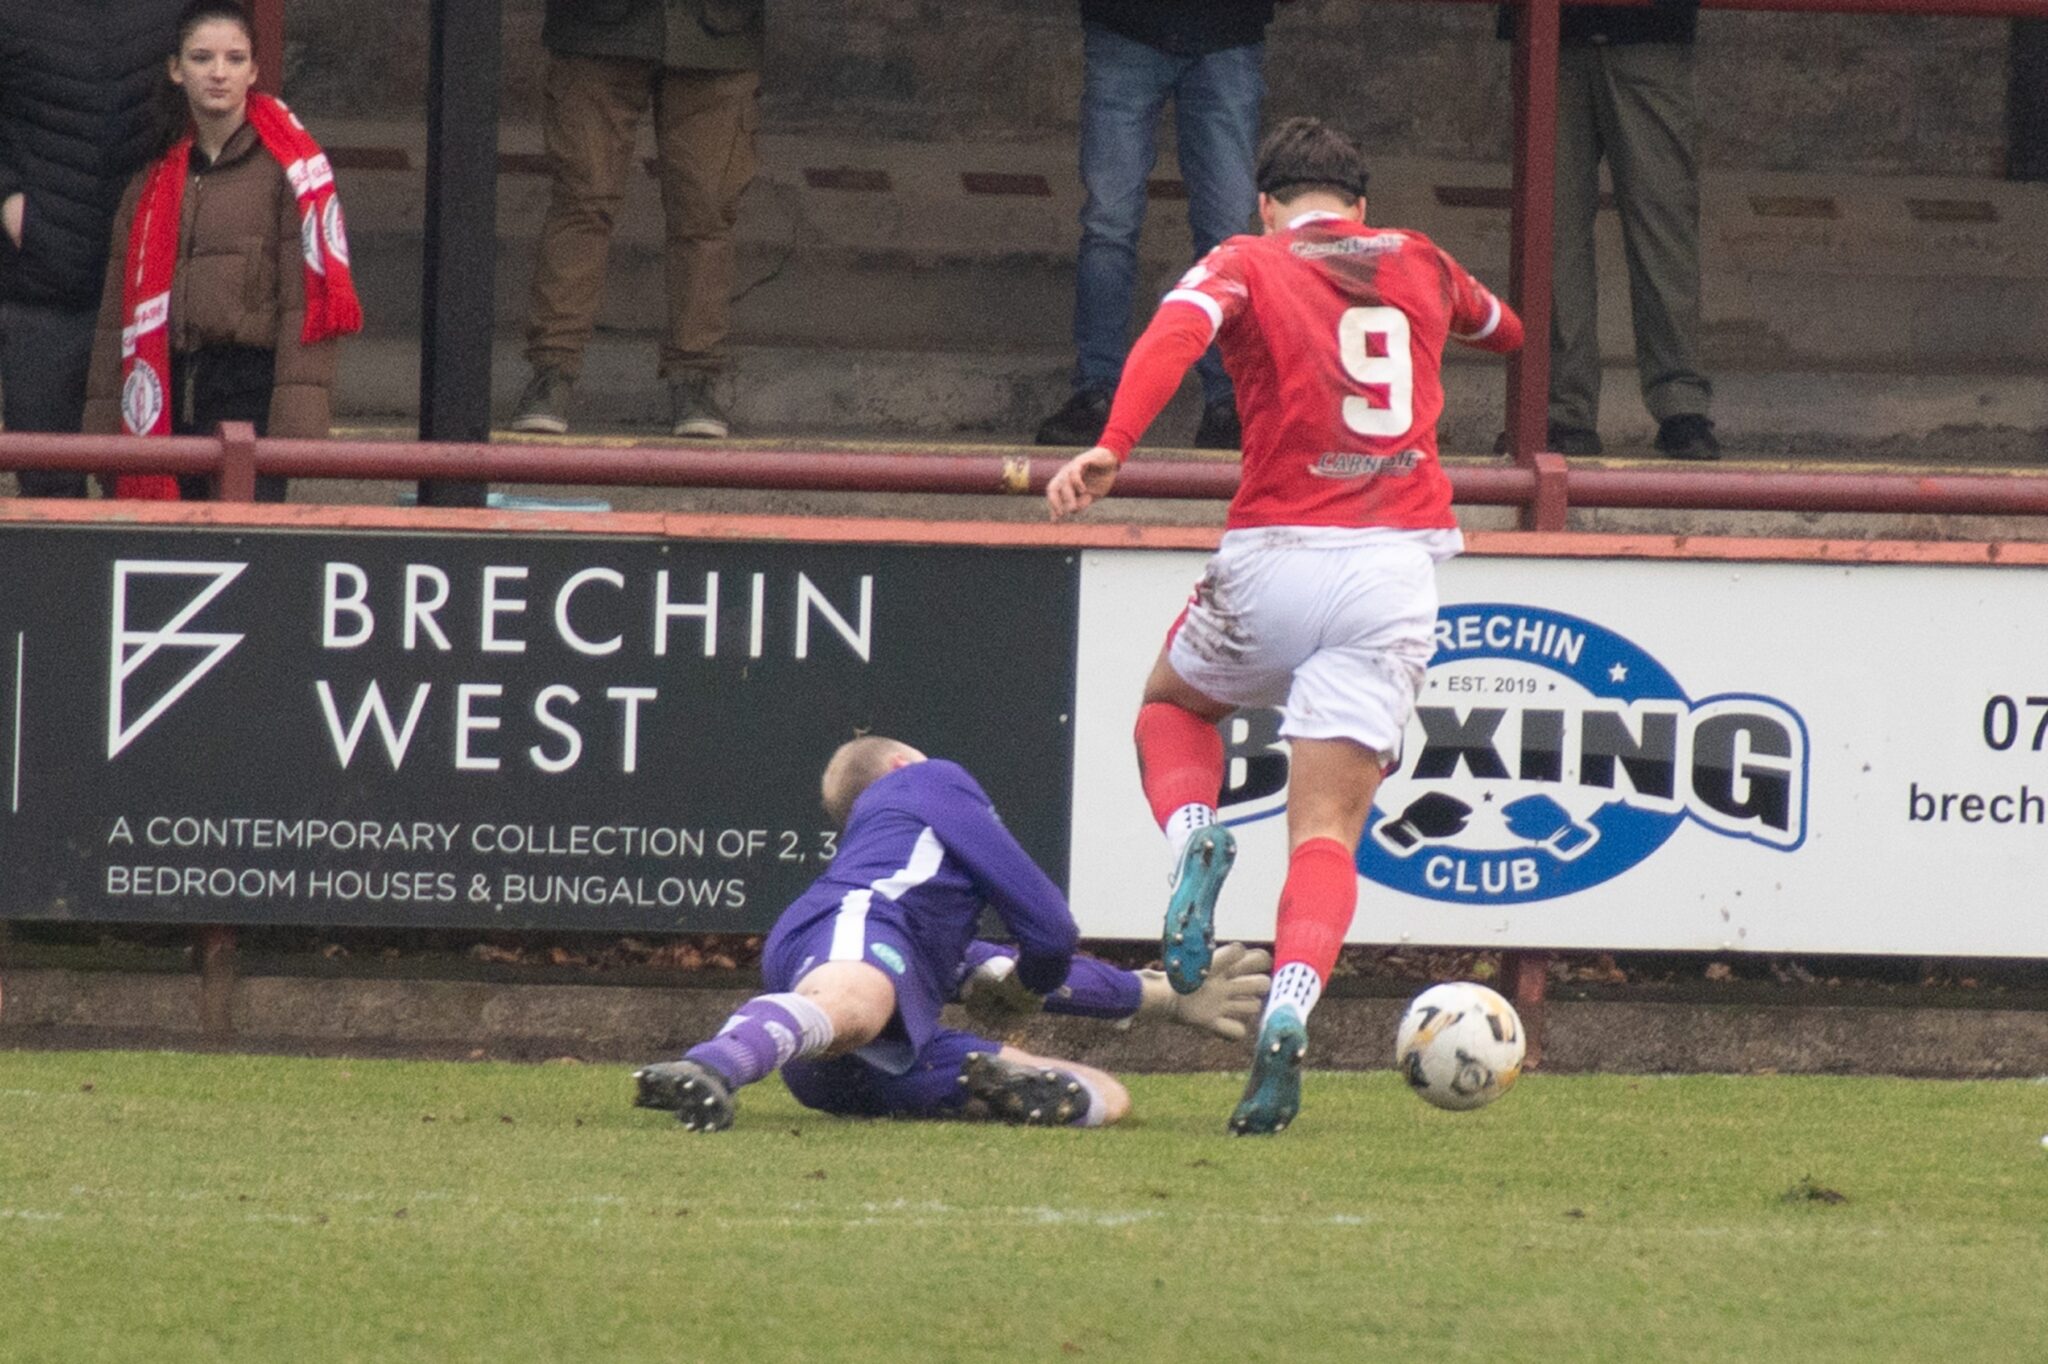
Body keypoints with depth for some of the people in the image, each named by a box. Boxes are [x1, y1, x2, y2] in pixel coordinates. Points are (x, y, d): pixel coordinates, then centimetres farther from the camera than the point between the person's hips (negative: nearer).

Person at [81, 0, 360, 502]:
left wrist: (297, 419, -16)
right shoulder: (153, 179, 15)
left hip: (251, 387, -5)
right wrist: (101, 422, 12)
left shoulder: (290, 170, 0)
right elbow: (118, 310, 17)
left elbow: (305, 298, -7)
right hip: (169, 396, 5)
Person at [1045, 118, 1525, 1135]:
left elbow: (1176, 331, -15)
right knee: (1326, 831, 0)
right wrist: (1503, 328, 65)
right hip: (1397, 567, 2)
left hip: (1277, 552, -2)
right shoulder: (1419, 264, 18)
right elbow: (1496, 328, 40)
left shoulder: (1246, 263, 7)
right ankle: (1288, 1013, -24)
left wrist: (1111, 449, -27)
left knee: (1173, 701, 29)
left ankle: (1193, 835, -2)